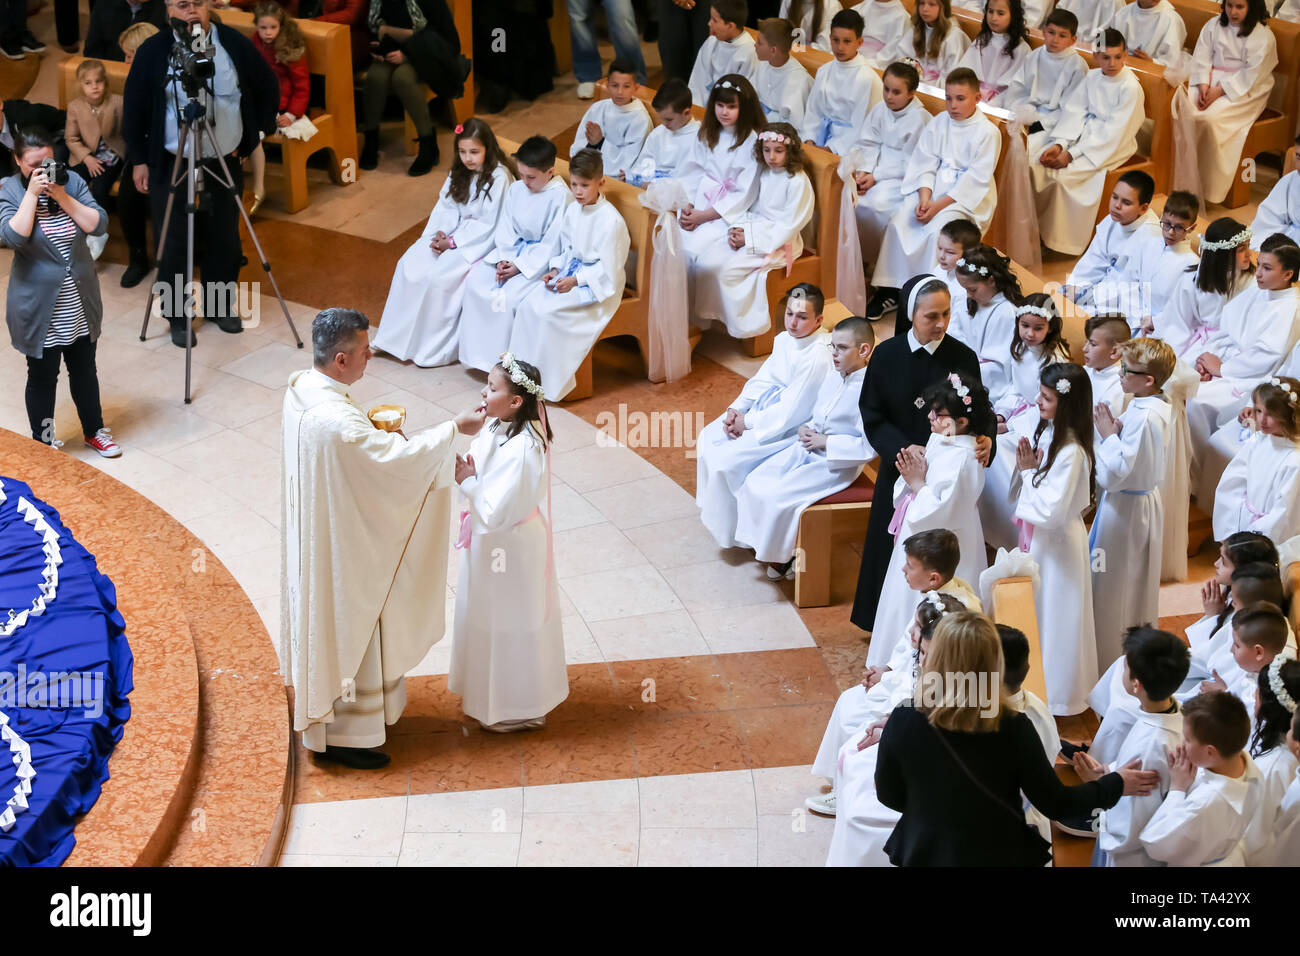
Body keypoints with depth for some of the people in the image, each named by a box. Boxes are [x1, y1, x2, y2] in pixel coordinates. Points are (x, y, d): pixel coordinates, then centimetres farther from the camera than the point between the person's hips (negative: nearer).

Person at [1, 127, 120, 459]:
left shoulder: (72, 181, -1)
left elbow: (99, 225, -9)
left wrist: (62, 196, -18)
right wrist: (32, 194, -23)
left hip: (80, 303, 4)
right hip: (39, 306, -3)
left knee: (84, 369, 18)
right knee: (43, 375, 7)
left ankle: (94, 431, 36)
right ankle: (43, 444, 22)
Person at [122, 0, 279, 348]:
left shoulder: (235, 44, -2)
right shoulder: (153, 51, -6)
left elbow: (268, 89, 11)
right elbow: (134, 107, 1)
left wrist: (253, 135, 7)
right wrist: (138, 159, 0)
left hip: (225, 162, 2)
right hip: (171, 165, -2)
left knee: (224, 241, 10)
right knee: (175, 244, 2)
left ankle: (221, 306, 28)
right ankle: (177, 316, 16)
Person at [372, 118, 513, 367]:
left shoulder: (499, 177, -17)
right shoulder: (460, 172, 7)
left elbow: (489, 225, -19)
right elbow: (446, 207, 7)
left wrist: (453, 242, -17)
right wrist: (440, 233, -13)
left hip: (481, 241, -8)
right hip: (455, 233, 8)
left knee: (439, 276, -26)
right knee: (409, 265, -11)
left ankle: (433, 348, -13)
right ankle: (397, 336, -5)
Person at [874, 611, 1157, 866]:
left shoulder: (904, 721, -21)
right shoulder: (1013, 728, -22)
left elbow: (888, 796, -6)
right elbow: (1055, 804, -11)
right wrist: (1116, 784, 4)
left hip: (925, 856, 1)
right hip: (999, 857, -1)